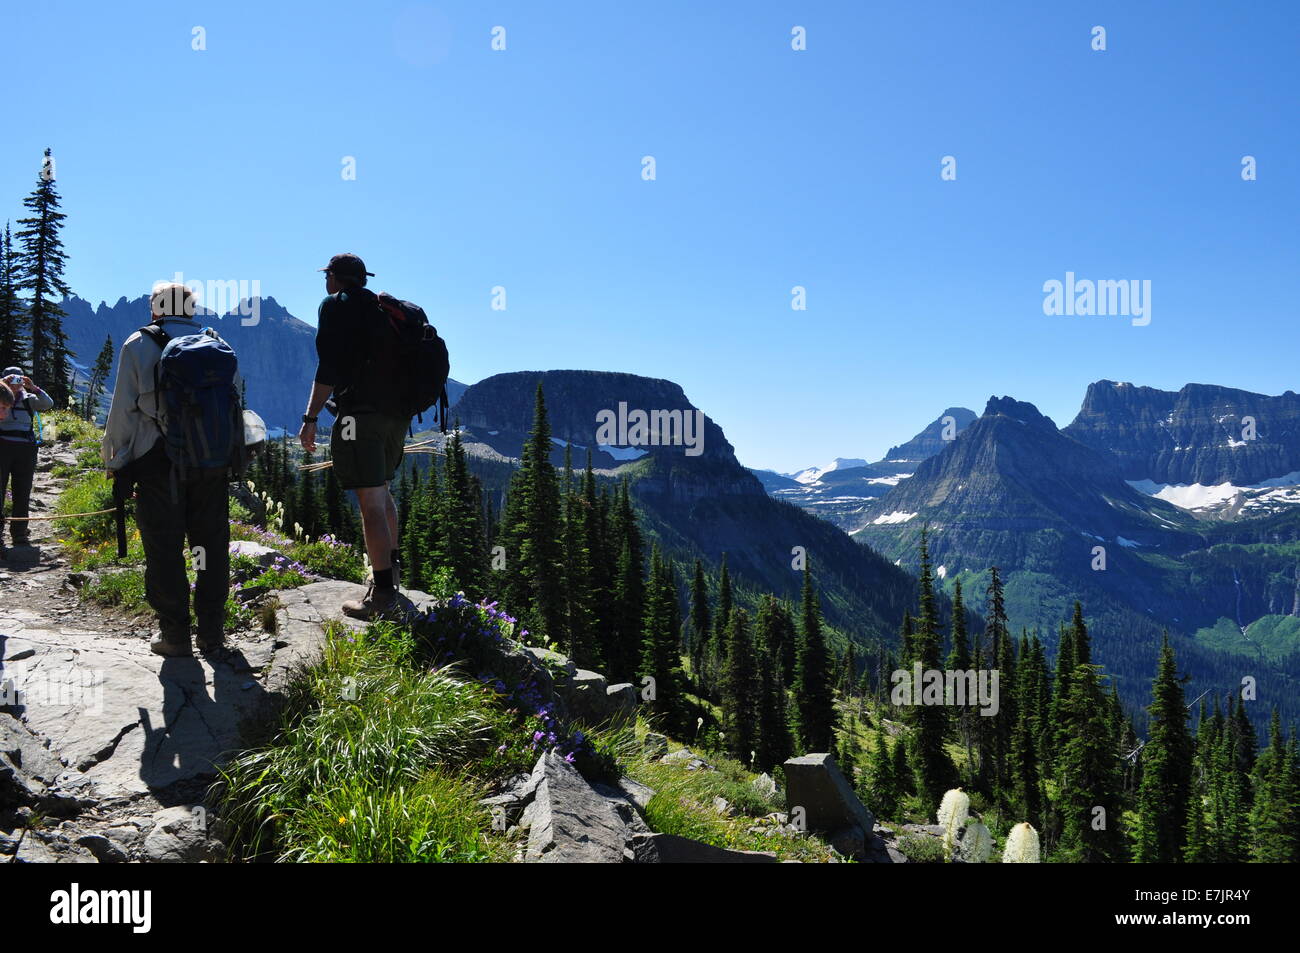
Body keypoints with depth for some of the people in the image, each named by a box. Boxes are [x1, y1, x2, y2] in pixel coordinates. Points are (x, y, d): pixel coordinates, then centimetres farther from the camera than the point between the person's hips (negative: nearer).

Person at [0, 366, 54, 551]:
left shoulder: (29, 399, 12)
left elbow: (48, 403, -4)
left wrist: (33, 388, -14)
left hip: (26, 450, 2)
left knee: (22, 492, 3)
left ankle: (19, 532, 7)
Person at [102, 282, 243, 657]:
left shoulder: (139, 345, 1)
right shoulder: (217, 344, 11)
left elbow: (123, 409, -2)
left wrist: (114, 460, 5)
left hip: (159, 461, -3)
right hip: (211, 461, 3)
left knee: (164, 549, 5)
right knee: (212, 545, 8)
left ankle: (174, 635, 8)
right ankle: (211, 633, 12)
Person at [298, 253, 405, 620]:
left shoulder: (336, 305, -1)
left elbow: (329, 367, -12)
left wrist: (311, 417, -11)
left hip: (361, 411, -8)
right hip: (397, 411, 8)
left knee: (370, 502, -8)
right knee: (382, 490, 24)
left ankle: (383, 593, -9)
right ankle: (390, 567, 35)